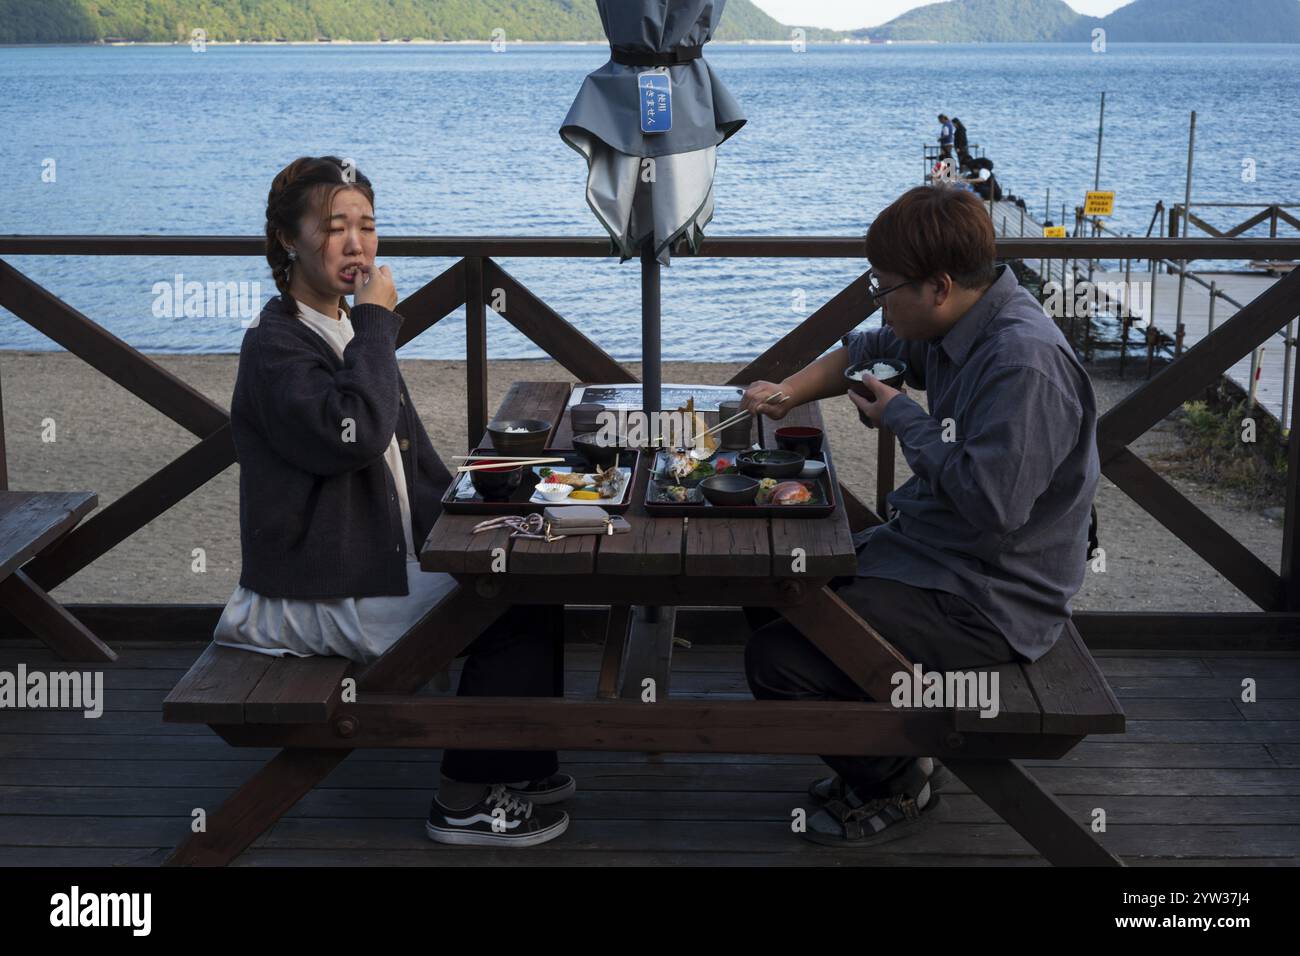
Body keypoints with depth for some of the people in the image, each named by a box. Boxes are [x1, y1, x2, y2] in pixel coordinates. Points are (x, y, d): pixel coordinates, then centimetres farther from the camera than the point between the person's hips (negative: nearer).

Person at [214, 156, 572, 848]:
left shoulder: (350, 334, 14)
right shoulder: (275, 347, -15)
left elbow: (414, 465, 20)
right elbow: (352, 432, -34)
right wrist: (376, 320, -23)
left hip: (382, 561, 9)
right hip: (318, 601, -9)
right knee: (514, 609, -14)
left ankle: (517, 765, 15)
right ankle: (467, 802, -1)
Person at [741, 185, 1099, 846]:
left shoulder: (1024, 361, -26)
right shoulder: (958, 324, 4)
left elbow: (991, 502, -33)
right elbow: (870, 351, 23)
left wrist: (902, 417, -19)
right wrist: (792, 391, 7)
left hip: (986, 603, -10)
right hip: (929, 550, 10)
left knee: (777, 661, -20)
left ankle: (897, 787, 7)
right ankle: (889, 746, 26)